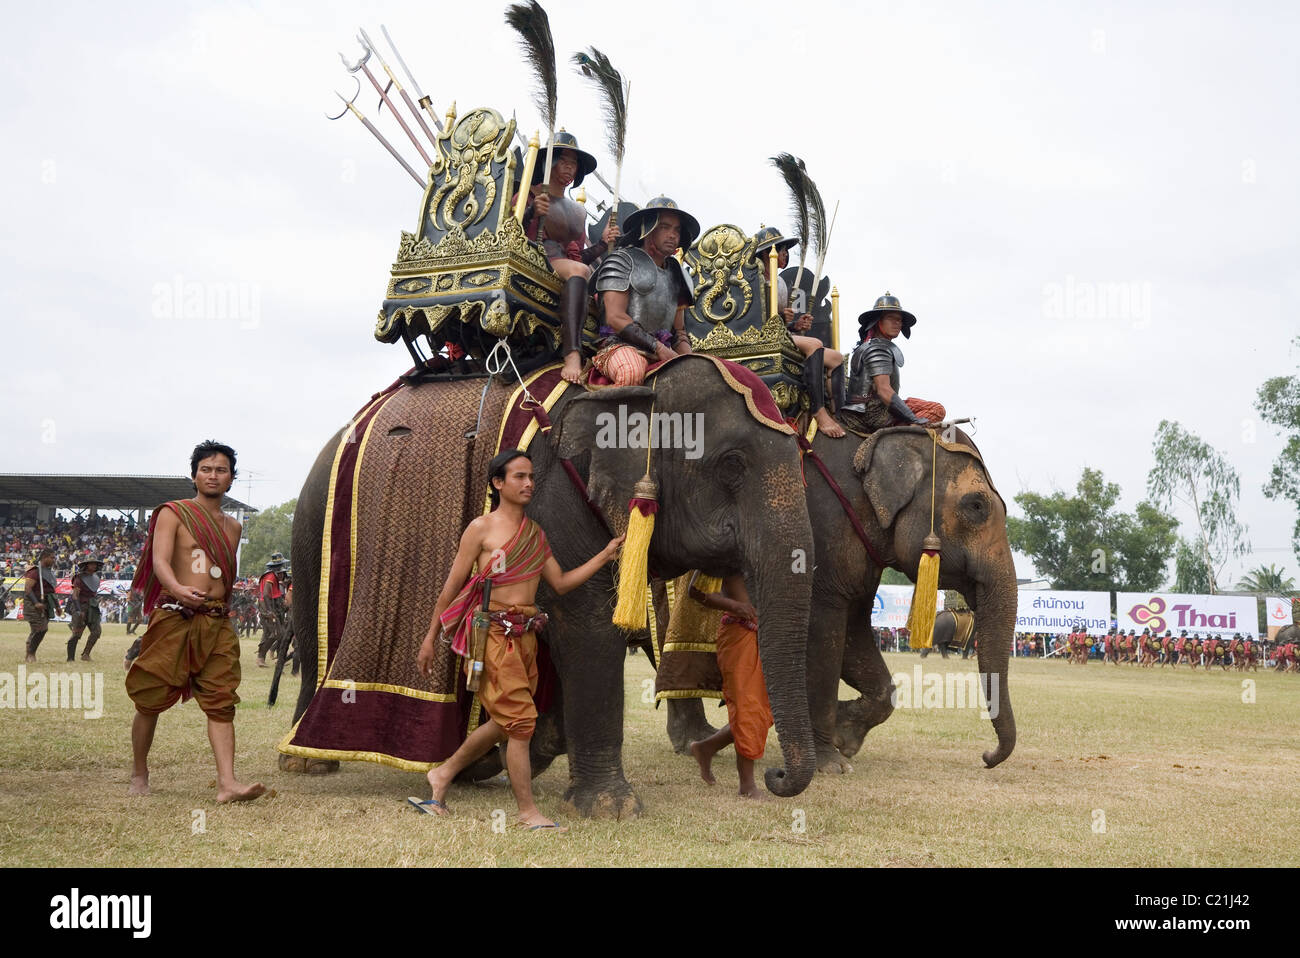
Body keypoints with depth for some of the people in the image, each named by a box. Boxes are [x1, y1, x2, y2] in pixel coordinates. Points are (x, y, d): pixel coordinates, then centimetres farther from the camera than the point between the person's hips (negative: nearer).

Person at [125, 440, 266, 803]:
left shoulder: (233, 527, 18)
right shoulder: (172, 514, 2)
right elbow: (160, 560, -13)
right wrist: (179, 589, -32)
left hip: (218, 623, 4)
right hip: (174, 616, -4)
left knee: (222, 701, -7)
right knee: (151, 698, 4)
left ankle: (227, 783, -14)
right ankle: (139, 773, 23)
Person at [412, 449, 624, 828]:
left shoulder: (535, 533, 16)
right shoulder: (481, 528, -2)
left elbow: (561, 583, 16)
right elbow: (452, 585, 0)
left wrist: (605, 555, 8)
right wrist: (431, 637, 2)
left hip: (526, 635, 7)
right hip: (493, 632, -7)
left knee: (504, 721, 13)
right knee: (520, 718, -9)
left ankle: (443, 774, 32)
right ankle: (528, 811, -1)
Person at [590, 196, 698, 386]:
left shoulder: (675, 275, 23)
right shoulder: (622, 261, 4)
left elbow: (679, 331, 24)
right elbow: (615, 317, -9)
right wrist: (659, 348, -15)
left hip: (663, 351, 7)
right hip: (621, 344, -6)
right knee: (633, 372, -40)